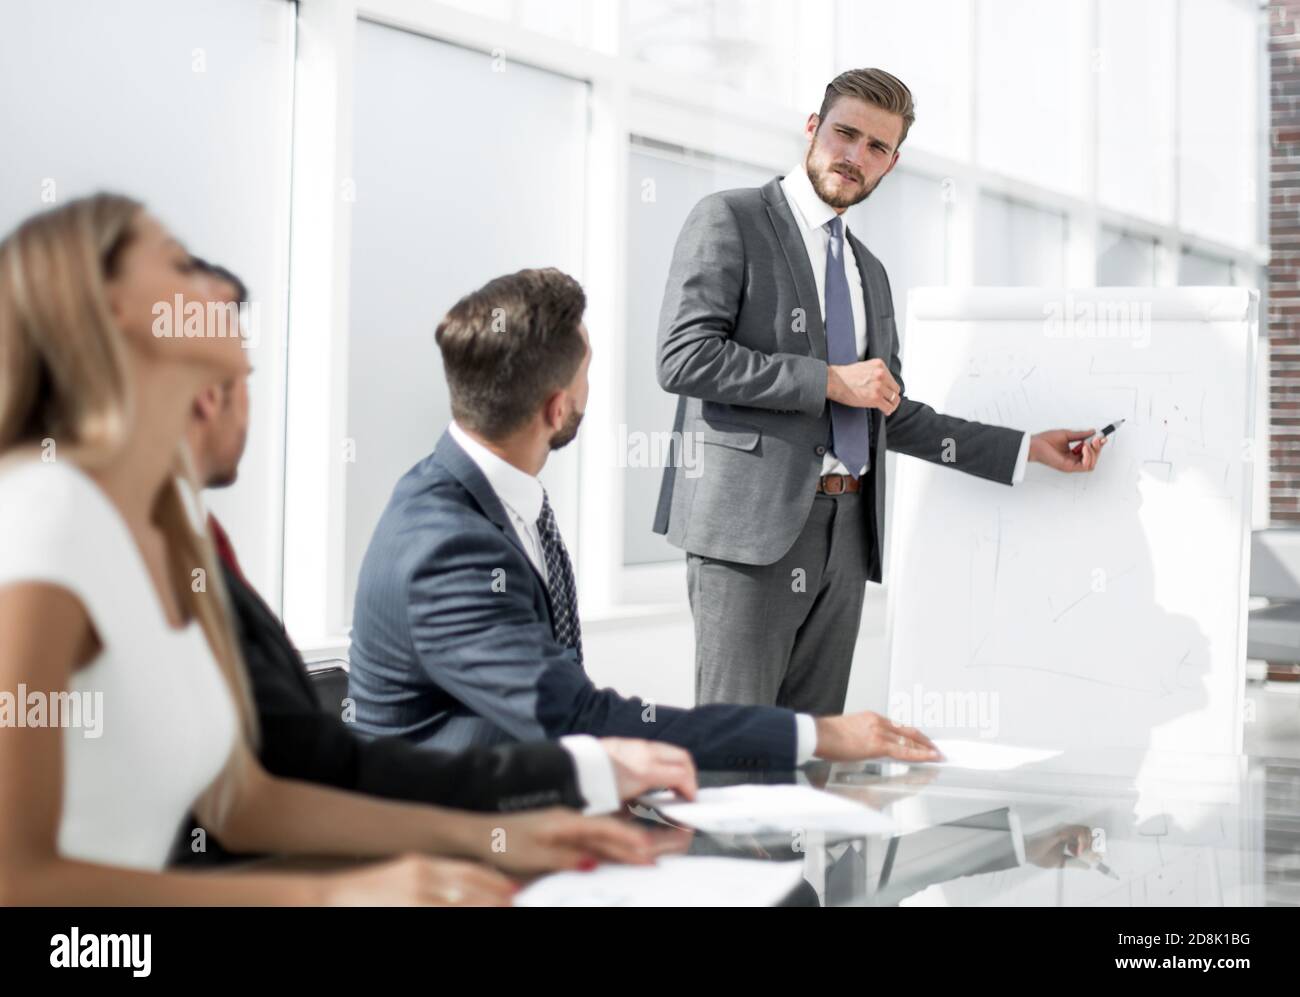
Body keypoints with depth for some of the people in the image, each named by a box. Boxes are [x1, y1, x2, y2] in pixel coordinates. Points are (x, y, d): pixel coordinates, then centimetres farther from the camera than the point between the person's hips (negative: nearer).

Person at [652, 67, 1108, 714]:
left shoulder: (869, 271, 24)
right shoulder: (729, 221, 1)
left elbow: (890, 416, 27)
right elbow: (683, 357, -13)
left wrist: (1029, 449, 21)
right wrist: (829, 380, -12)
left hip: (846, 533, 7)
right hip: (751, 521, -7)